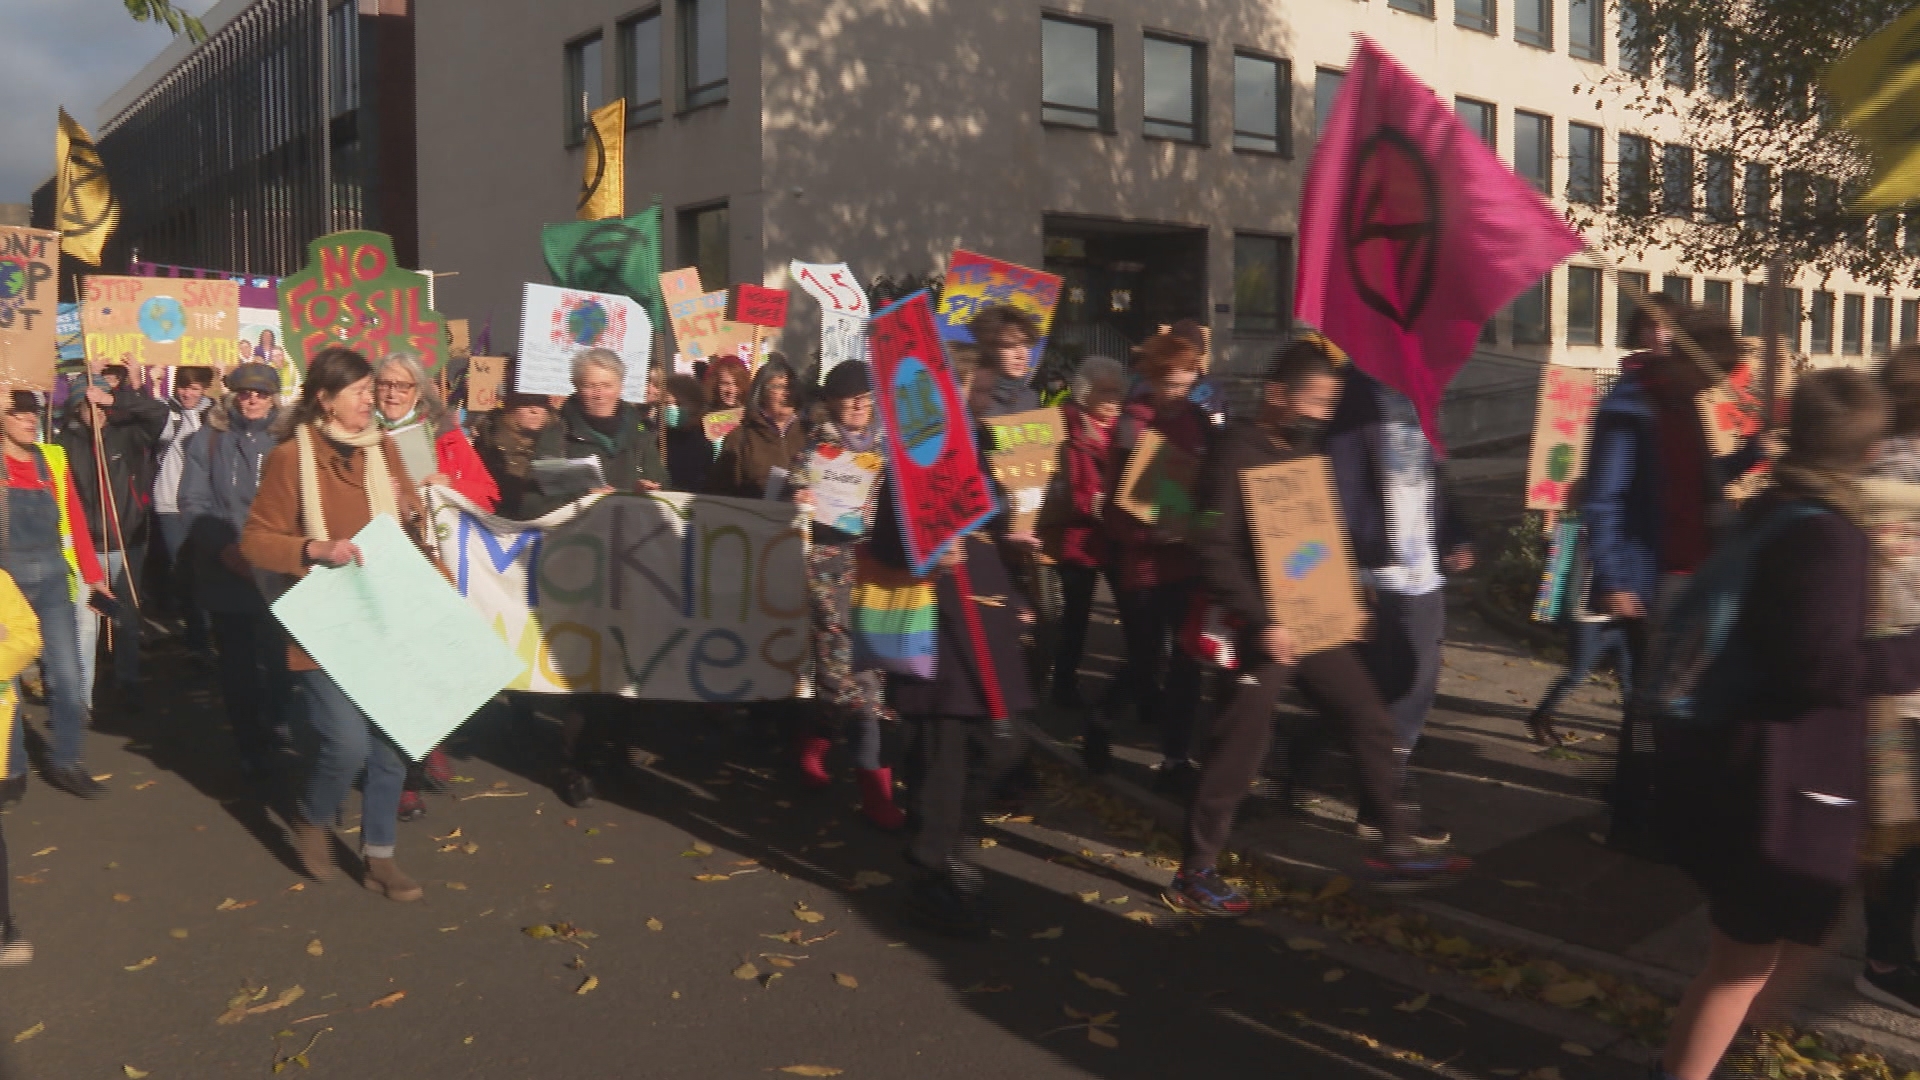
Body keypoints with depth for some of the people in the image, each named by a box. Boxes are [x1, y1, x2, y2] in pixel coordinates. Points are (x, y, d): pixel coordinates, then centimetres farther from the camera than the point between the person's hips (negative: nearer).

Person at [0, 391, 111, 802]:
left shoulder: (53, 458, 9)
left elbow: (75, 519, 10)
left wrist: (92, 573, 8)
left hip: (52, 577, 3)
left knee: (67, 676, 0)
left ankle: (66, 763, 14)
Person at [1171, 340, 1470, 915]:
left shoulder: (1306, 448, 9)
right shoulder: (1238, 453, -16)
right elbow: (1216, 551, -22)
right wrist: (1263, 623, -25)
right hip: (1262, 628, -8)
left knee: (1370, 722, 10)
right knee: (1240, 746, -2)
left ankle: (1396, 851, 24)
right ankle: (1195, 873, 12)